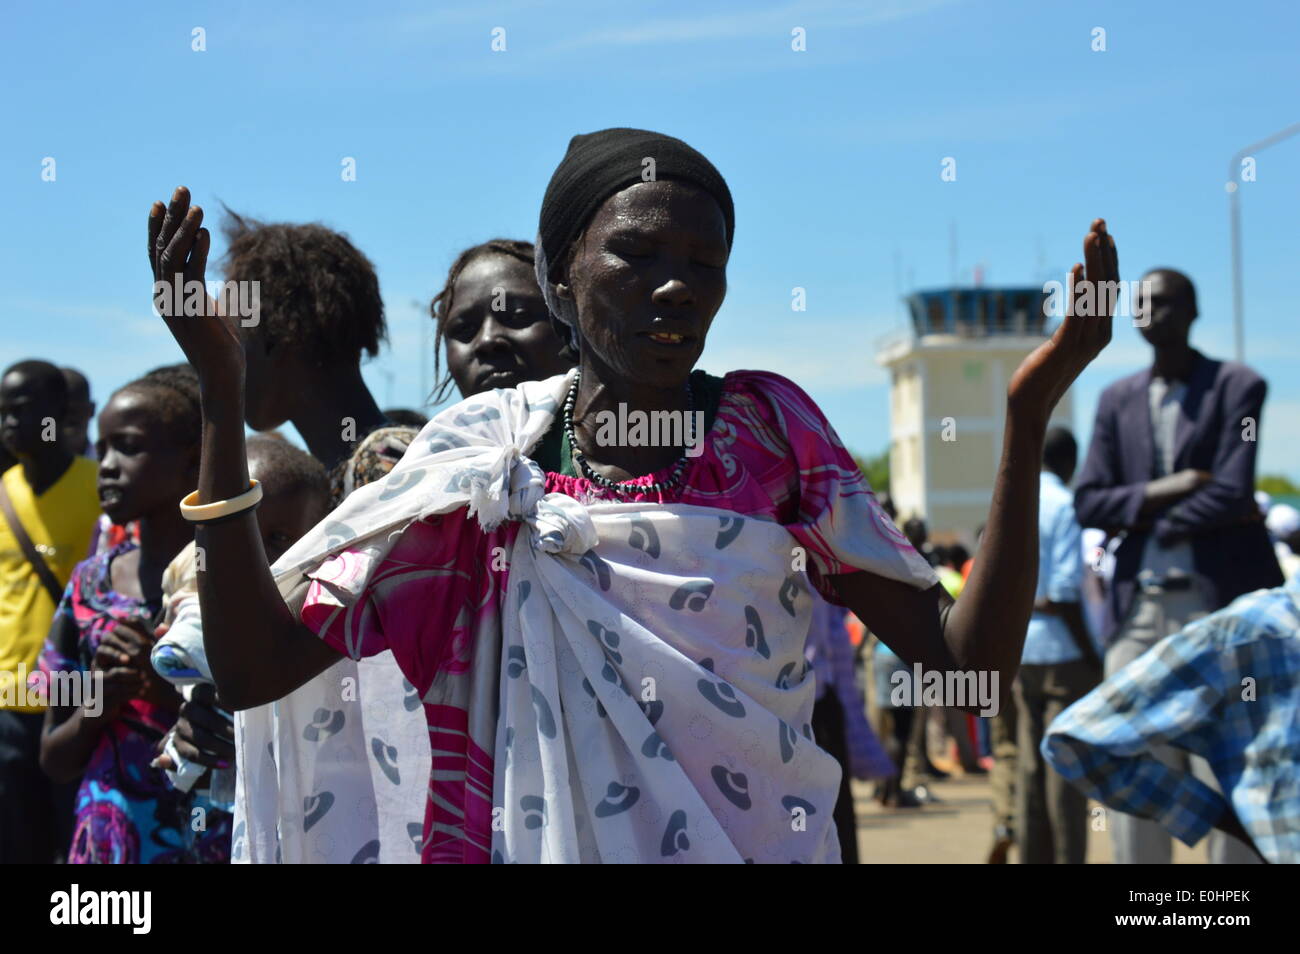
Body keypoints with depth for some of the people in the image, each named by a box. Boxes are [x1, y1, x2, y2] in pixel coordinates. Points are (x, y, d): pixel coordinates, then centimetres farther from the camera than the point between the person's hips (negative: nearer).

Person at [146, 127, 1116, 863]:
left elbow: (969, 657, -10)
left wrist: (1029, 414, -20)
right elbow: (254, 666, -12)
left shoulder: (770, 428, -4)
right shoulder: (482, 454, -5)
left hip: (761, 841, 1)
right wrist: (223, 394, -19)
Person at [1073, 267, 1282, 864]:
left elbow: (1232, 492, -10)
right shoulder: (1117, 400, 14)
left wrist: (1153, 524, -4)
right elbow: (1088, 503, 6)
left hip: (1221, 598, -4)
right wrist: (1163, 491, -8)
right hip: (1139, 606, 4)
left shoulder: (1238, 387, 1)